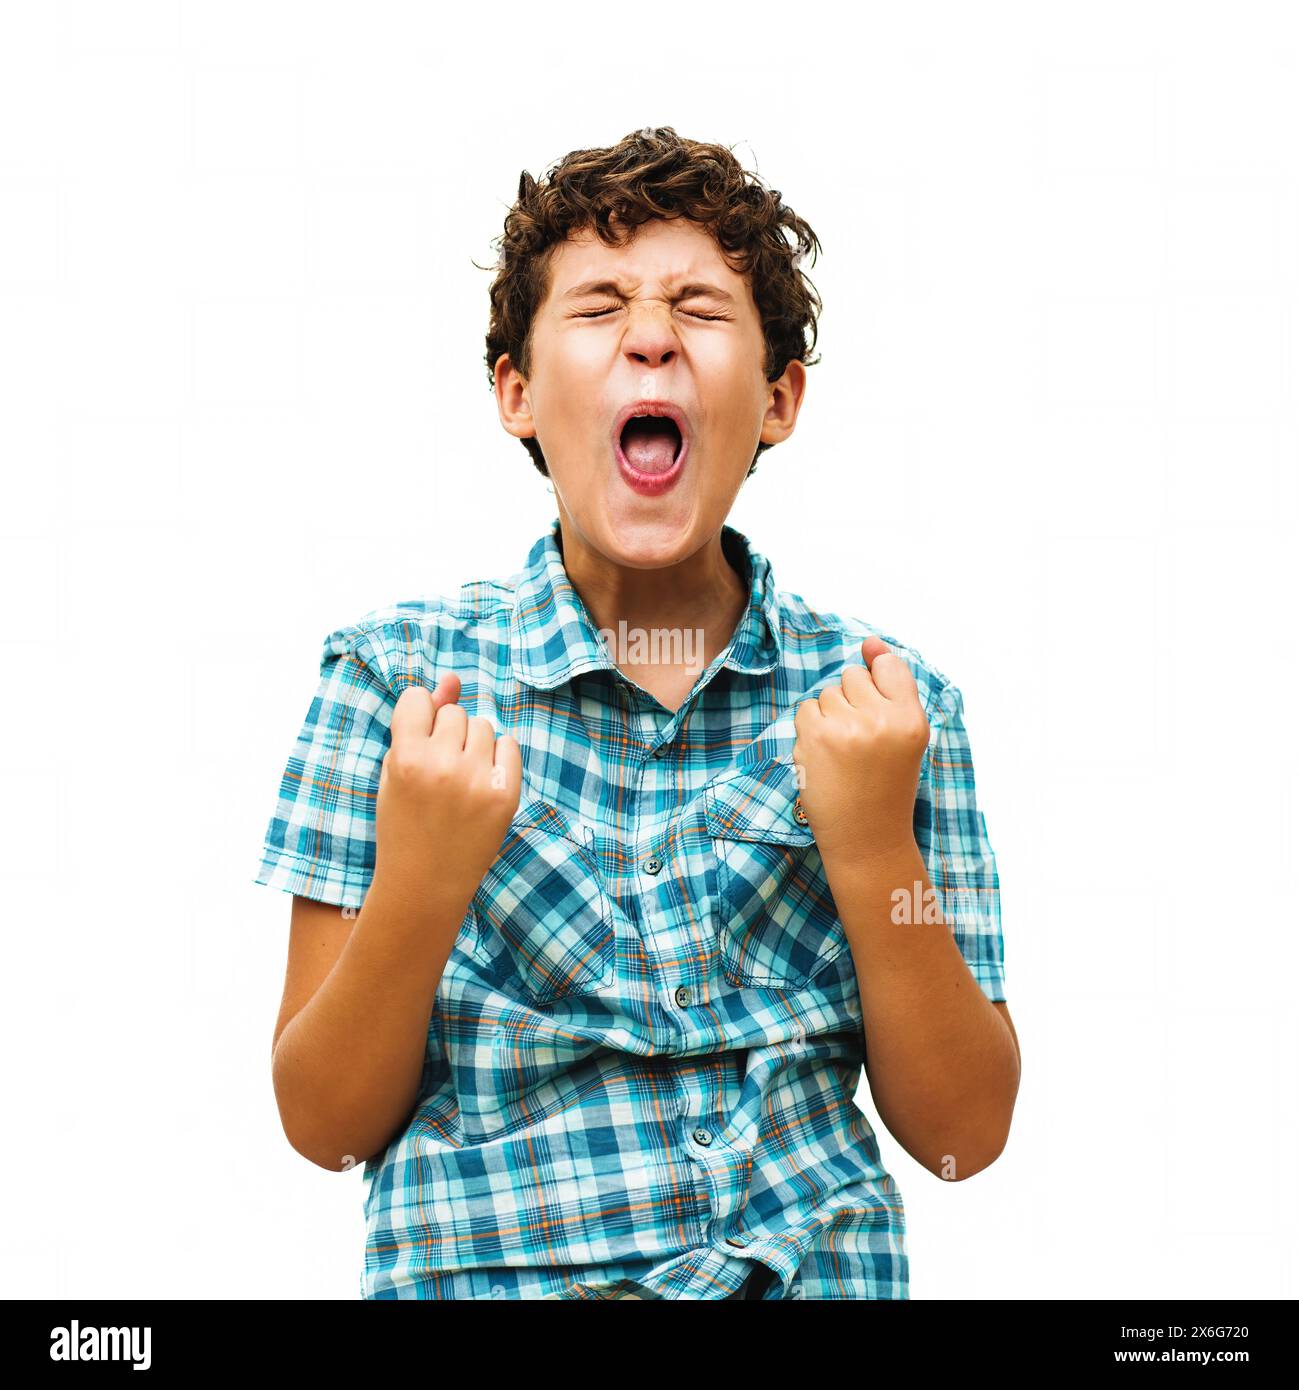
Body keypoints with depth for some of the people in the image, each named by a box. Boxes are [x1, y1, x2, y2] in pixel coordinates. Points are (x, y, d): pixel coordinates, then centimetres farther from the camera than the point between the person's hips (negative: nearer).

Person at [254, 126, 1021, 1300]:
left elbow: (963, 1136, -1)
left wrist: (873, 853, -14)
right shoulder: (400, 674, -4)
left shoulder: (884, 704, -1)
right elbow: (324, 1126, -4)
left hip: (821, 1270, 1)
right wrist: (421, 883, -20)